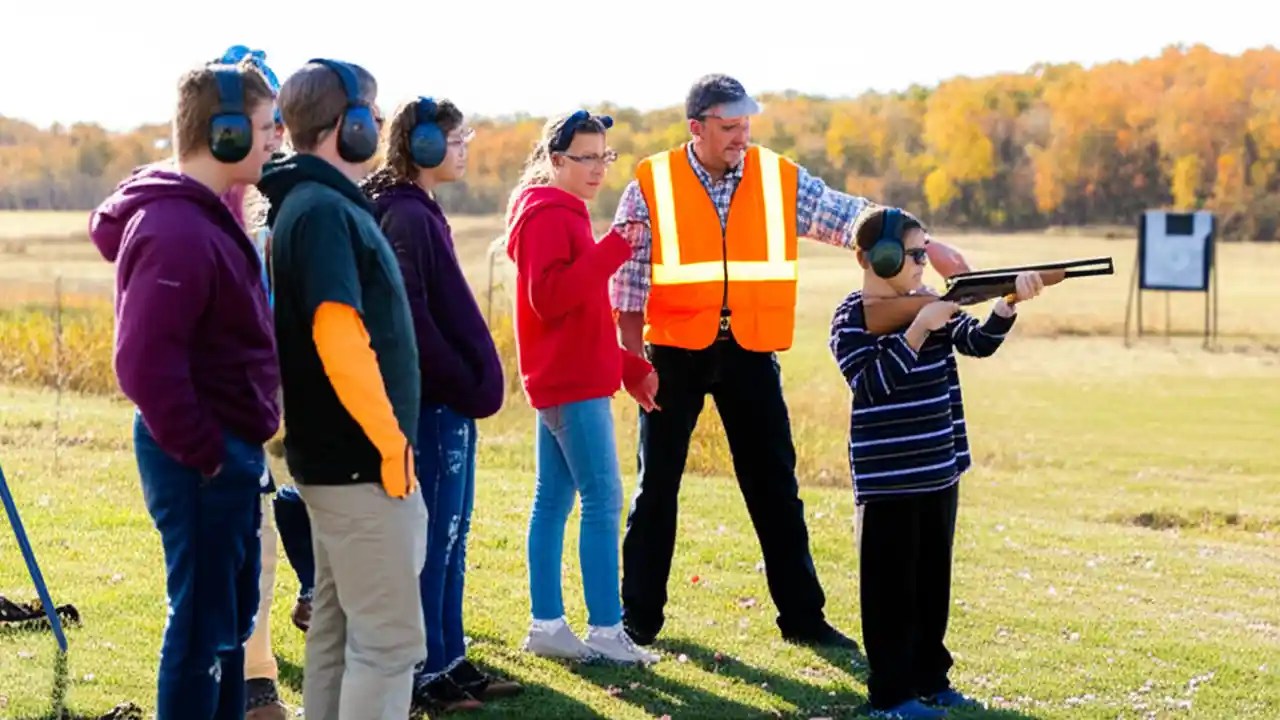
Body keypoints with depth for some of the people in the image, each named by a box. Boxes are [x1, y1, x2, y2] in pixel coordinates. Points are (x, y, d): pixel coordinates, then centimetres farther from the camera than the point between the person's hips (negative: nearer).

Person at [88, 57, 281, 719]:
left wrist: (235, 445, 14)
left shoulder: (206, 217, 12)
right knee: (203, 627, -1)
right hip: (202, 460, -10)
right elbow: (145, 364, -28)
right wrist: (202, 452, -19)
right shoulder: (177, 232, -22)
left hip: (228, 450, 10)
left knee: (230, 616, 19)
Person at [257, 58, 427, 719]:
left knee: (338, 628, 16)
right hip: (362, 463, -10)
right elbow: (340, 340, -26)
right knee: (390, 639, -6)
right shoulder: (324, 210, -16)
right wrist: (392, 442, -20)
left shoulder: (312, 204, 14)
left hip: (333, 458, 10)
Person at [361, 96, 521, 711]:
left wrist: (467, 381, 12)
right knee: (431, 539, -2)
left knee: (449, 537, 14)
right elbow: (408, 314, -21)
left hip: (446, 397, 10)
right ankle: (423, 672, 6)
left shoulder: (418, 211, 15)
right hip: (431, 399, -10)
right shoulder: (405, 216, -16)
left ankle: (449, 659, 21)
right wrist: (462, 381, -15)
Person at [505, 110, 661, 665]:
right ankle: (605, 631, -8)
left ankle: (546, 626, 14)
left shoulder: (564, 214, 19)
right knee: (603, 500, -10)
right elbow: (550, 298, -23)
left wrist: (629, 367, 21)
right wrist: (611, 251, -25)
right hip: (571, 383, -10)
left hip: (566, 379, 10)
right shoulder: (546, 214, -12)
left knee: (553, 500, 10)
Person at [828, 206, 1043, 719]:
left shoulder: (930, 305, 9)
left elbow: (981, 342, -2)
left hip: (939, 470, 7)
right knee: (892, 583, -1)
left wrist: (1010, 301, -20)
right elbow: (872, 382, -22)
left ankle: (929, 677, 25)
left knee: (934, 577, 14)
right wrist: (920, 328, -25)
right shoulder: (851, 319, -10)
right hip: (888, 477, -7)